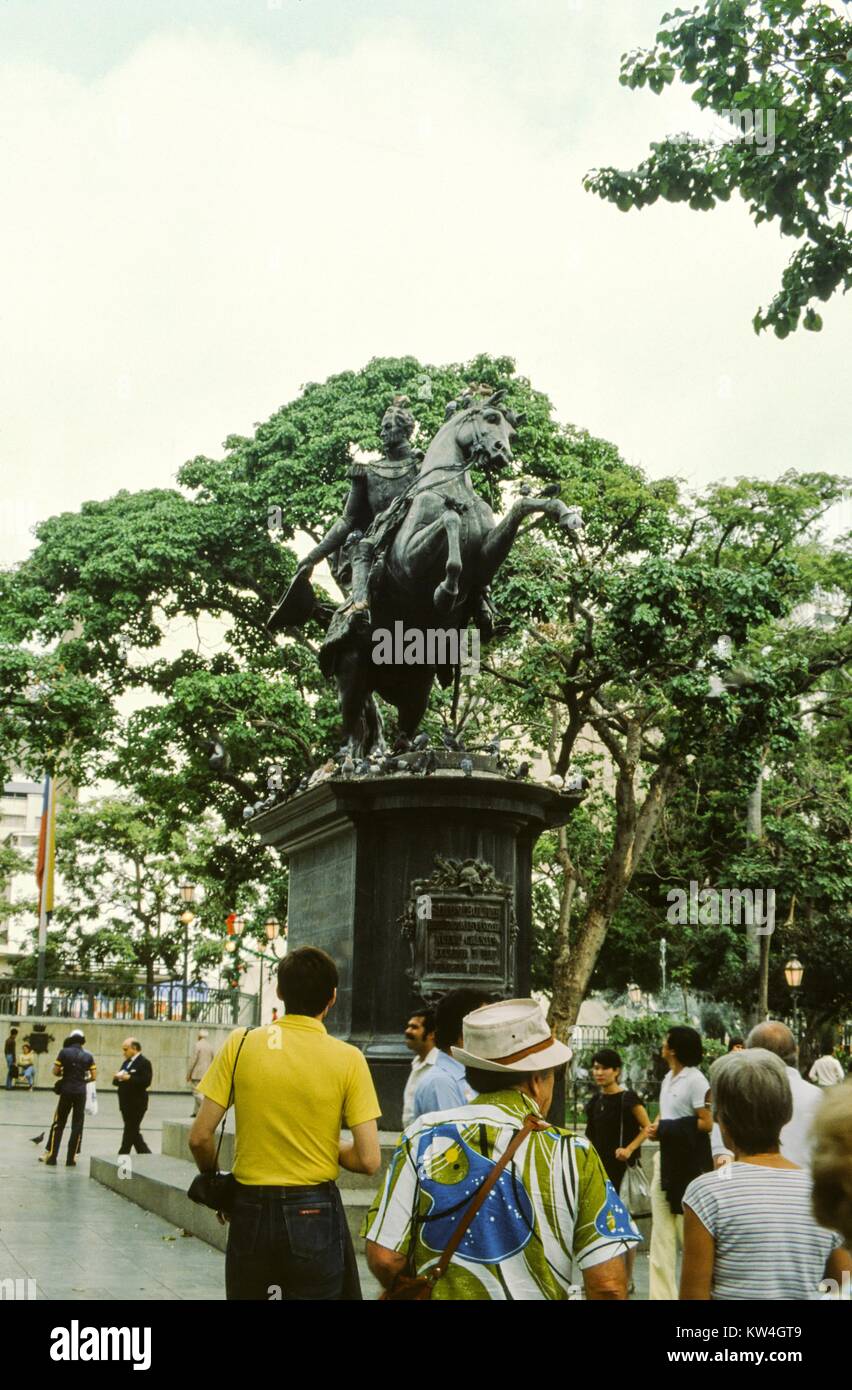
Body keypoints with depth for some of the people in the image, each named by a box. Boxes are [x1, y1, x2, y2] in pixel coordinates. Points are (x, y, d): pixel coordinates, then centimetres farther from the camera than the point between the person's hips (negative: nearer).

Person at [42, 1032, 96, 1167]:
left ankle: (51, 1155, 4)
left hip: (66, 1090, -1)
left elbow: (55, 1072, -3)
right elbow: (93, 1076, 2)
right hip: (81, 1092, 1)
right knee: (77, 1125, 6)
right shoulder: (88, 1056, 3)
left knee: (58, 1124, 7)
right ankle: (71, 1158, 5)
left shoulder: (64, 1052, -3)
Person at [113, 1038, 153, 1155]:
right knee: (133, 1132, 13)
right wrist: (118, 1078, -6)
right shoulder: (126, 1063, 17)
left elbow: (146, 1081, -22)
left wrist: (129, 1078, -23)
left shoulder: (144, 1063, -10)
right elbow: (116, 1082, 17)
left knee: (130, 1132, -4)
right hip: (126, 1104, 9)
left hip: (136, 1104, -9)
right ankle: (146, 1155, 22)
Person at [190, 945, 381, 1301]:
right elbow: (368, 1160, -11)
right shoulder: (348, 1059, -8)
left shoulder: (241, 1044, -4)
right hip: (315, 1213, -2)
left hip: (251, 1209, 2)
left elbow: (200, 1137, -4)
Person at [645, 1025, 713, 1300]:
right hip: (666, 1160, 9)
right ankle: (662, 1293, 12)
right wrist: (655, 1128, 0)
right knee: (661, 1235, 8)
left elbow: (707, 1124, -16)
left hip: (688, 1164, -9)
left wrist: (664, 1128, -14)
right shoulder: (668, 1079, 14)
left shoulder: (695, 1080, -13)